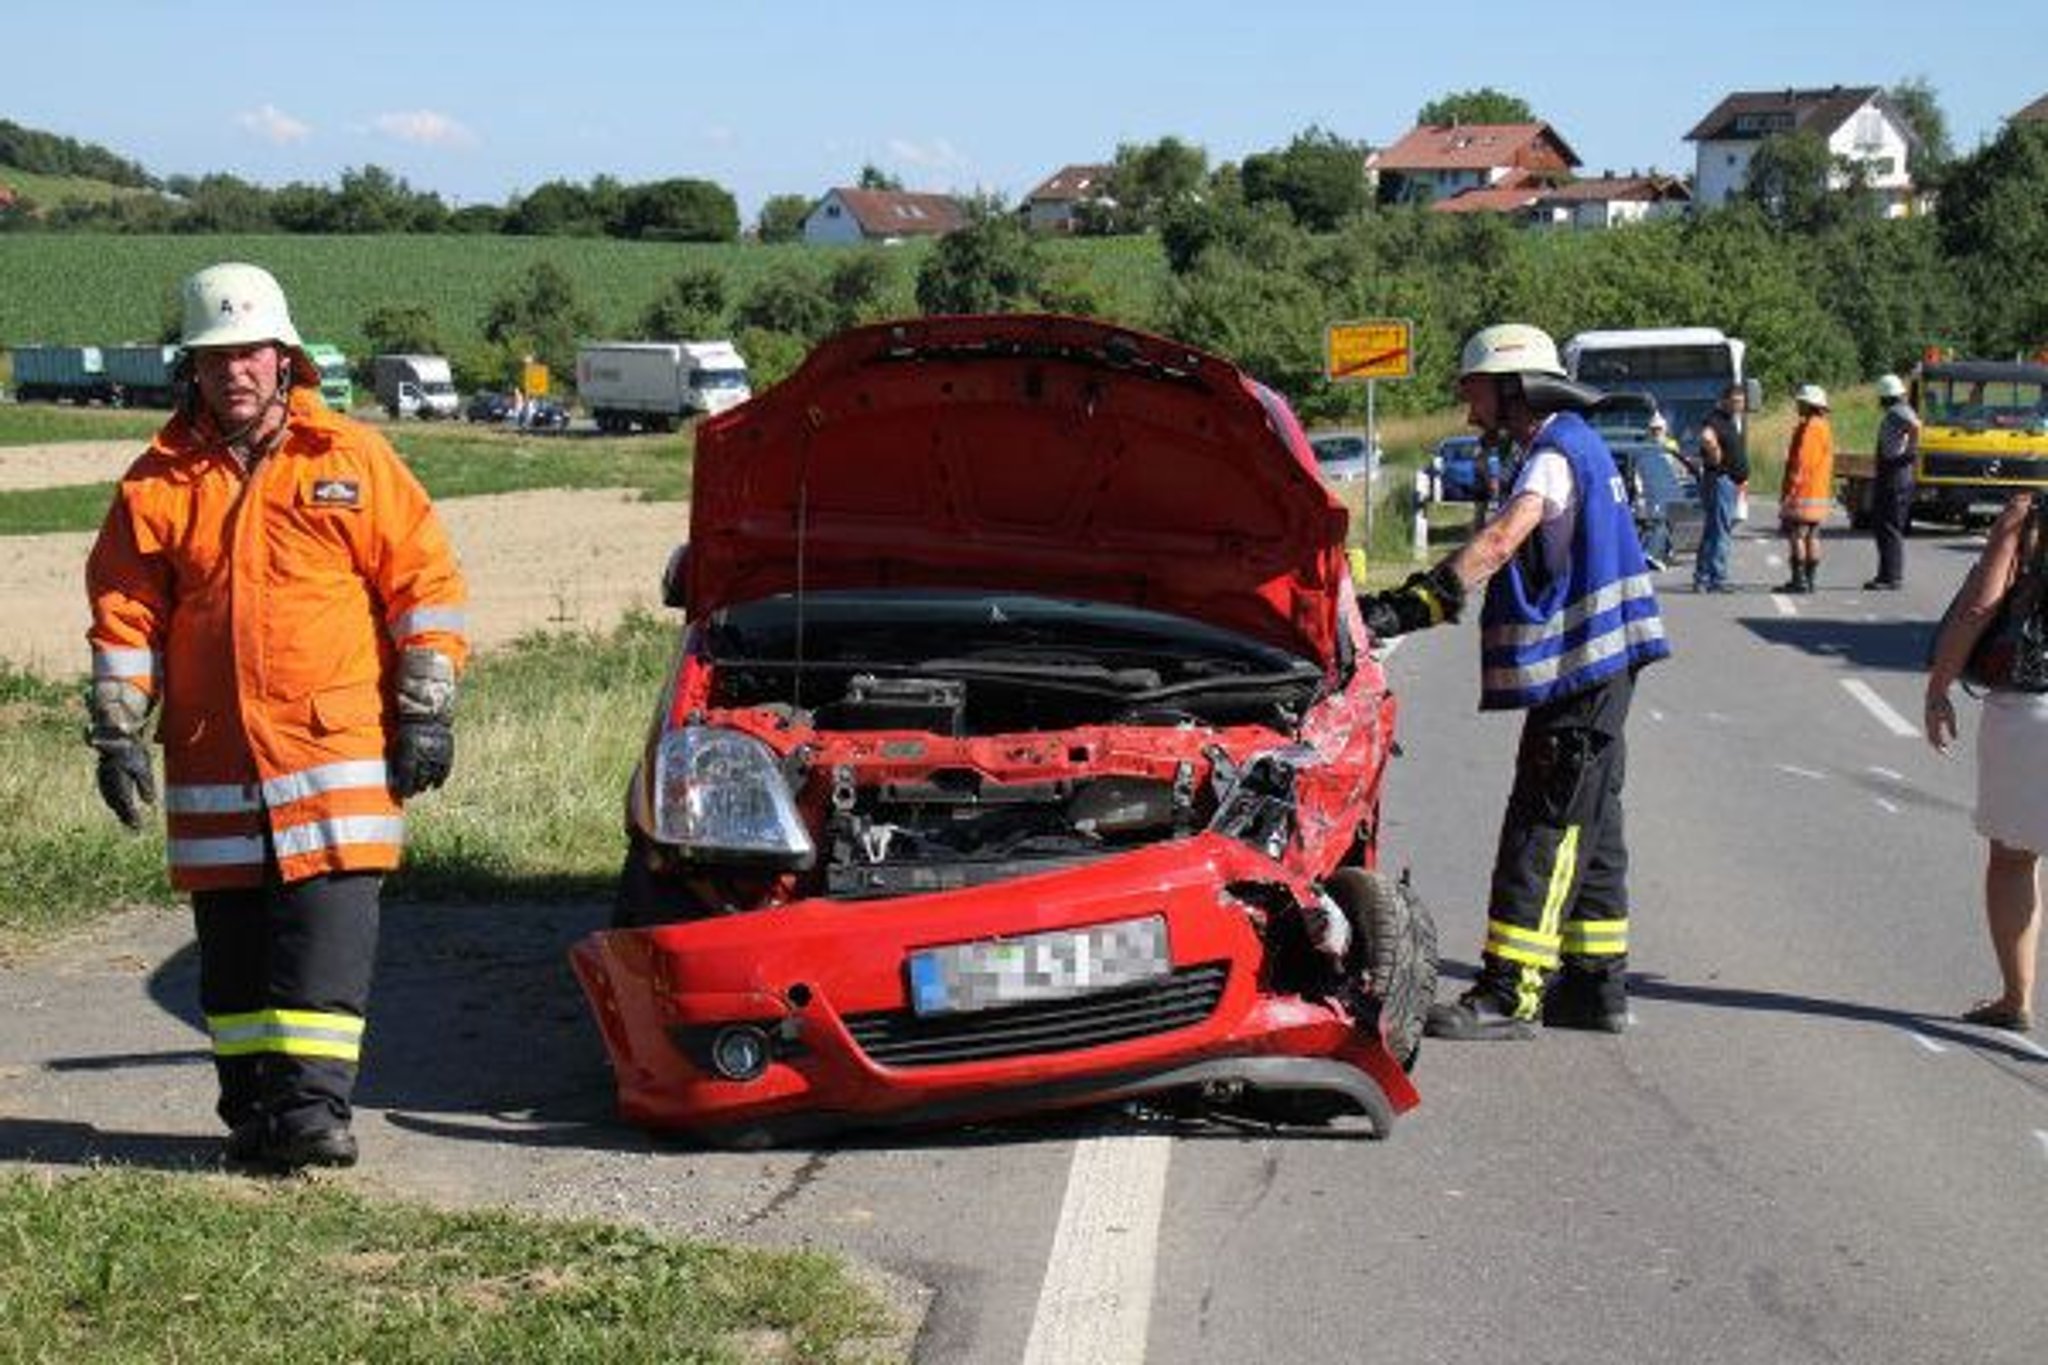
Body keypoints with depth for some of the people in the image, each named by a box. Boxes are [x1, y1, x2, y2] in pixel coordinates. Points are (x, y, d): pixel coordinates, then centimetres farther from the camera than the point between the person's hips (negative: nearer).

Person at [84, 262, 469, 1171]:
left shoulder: (354, 459, 3)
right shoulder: (160, 481, 8)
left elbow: (425, 584, 3)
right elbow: (123, 613, 9)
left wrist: (427, 713, -2)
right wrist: (117, 733, 2)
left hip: (339, 752, -2)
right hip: (213, 762, 3)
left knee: (330, 925, -9)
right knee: (233, 941, 8)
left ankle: (313, 1099, -5)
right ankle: (253, 1109, 17)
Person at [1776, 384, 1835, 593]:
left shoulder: (1807, 428, -14)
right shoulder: (1825, 427, 16)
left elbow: (1799, 462, -18)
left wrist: (1789, 490, -15)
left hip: (1803, 492, -10)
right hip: (1821, 493, 10)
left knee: (1797, 536, -7)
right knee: (1812, 537, 10)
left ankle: (1799, 580, -10)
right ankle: (1810, 579, 11)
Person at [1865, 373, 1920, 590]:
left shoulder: (1897, 413, -14)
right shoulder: (1893, 414, 17)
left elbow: (1916, 426, -32)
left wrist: (1911, 451, -22)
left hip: (1895, 477, -11)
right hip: (1886, 477, 11)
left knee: (1890, 528, -9)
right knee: (1880, 526, 15)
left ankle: (1893, 578, -8)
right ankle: (1887, 575, 20)